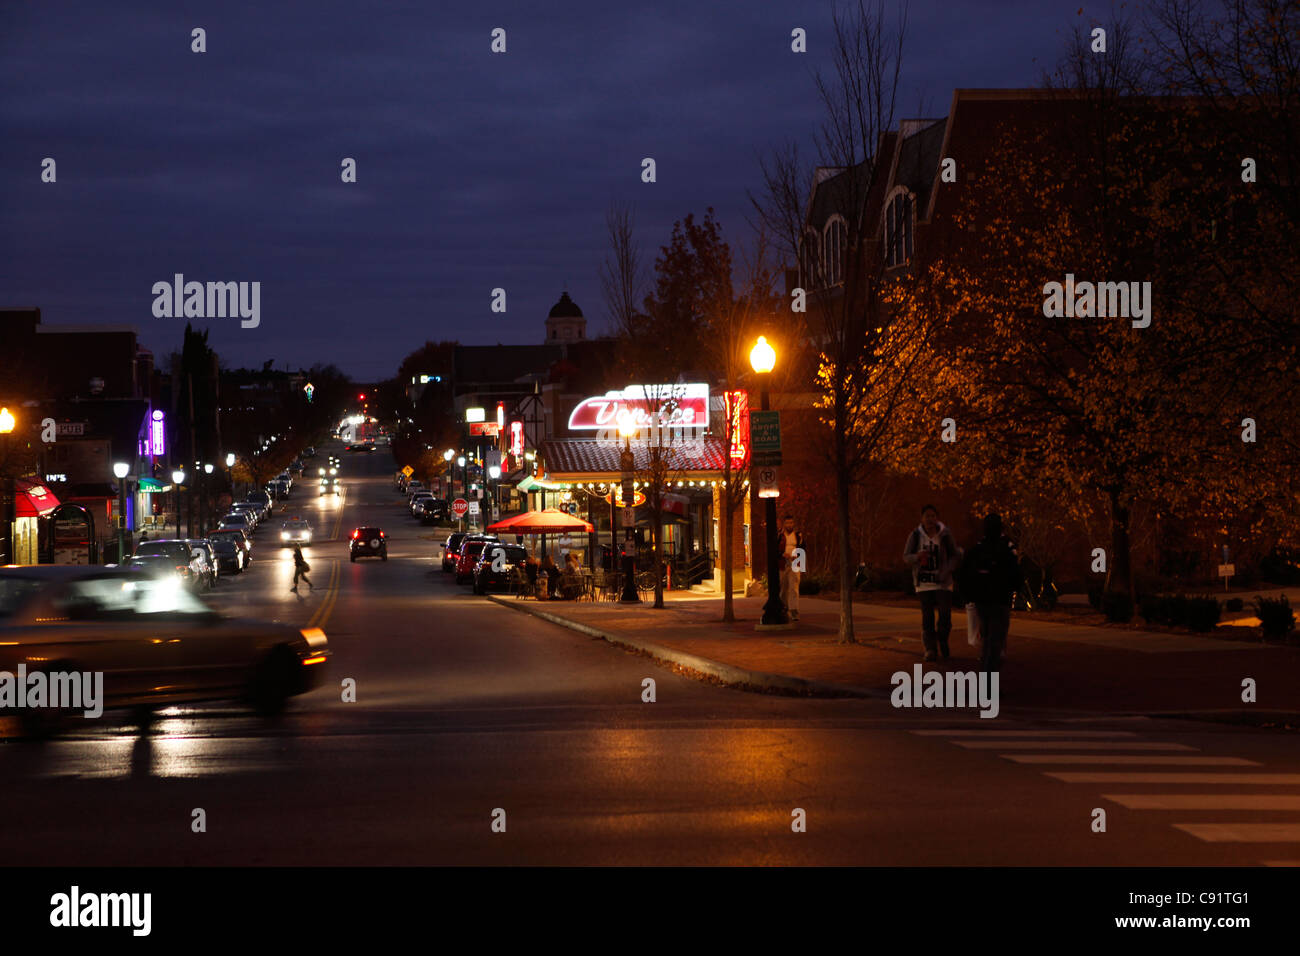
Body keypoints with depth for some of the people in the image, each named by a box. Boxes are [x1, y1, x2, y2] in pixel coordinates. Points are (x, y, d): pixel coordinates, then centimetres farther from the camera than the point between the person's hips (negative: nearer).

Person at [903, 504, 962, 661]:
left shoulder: (945, 535, -2)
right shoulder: (915, 535, -1)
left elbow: (955, 556, 4)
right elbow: (906, 556, 2)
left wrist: (946, 571, -12)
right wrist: (917, 557, -21)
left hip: (942, 582, -1)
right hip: (924, 582, 1)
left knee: (945, 616, -7)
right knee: (927, 617, -1)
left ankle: (943, 641, 20)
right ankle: (930, 650, 6)